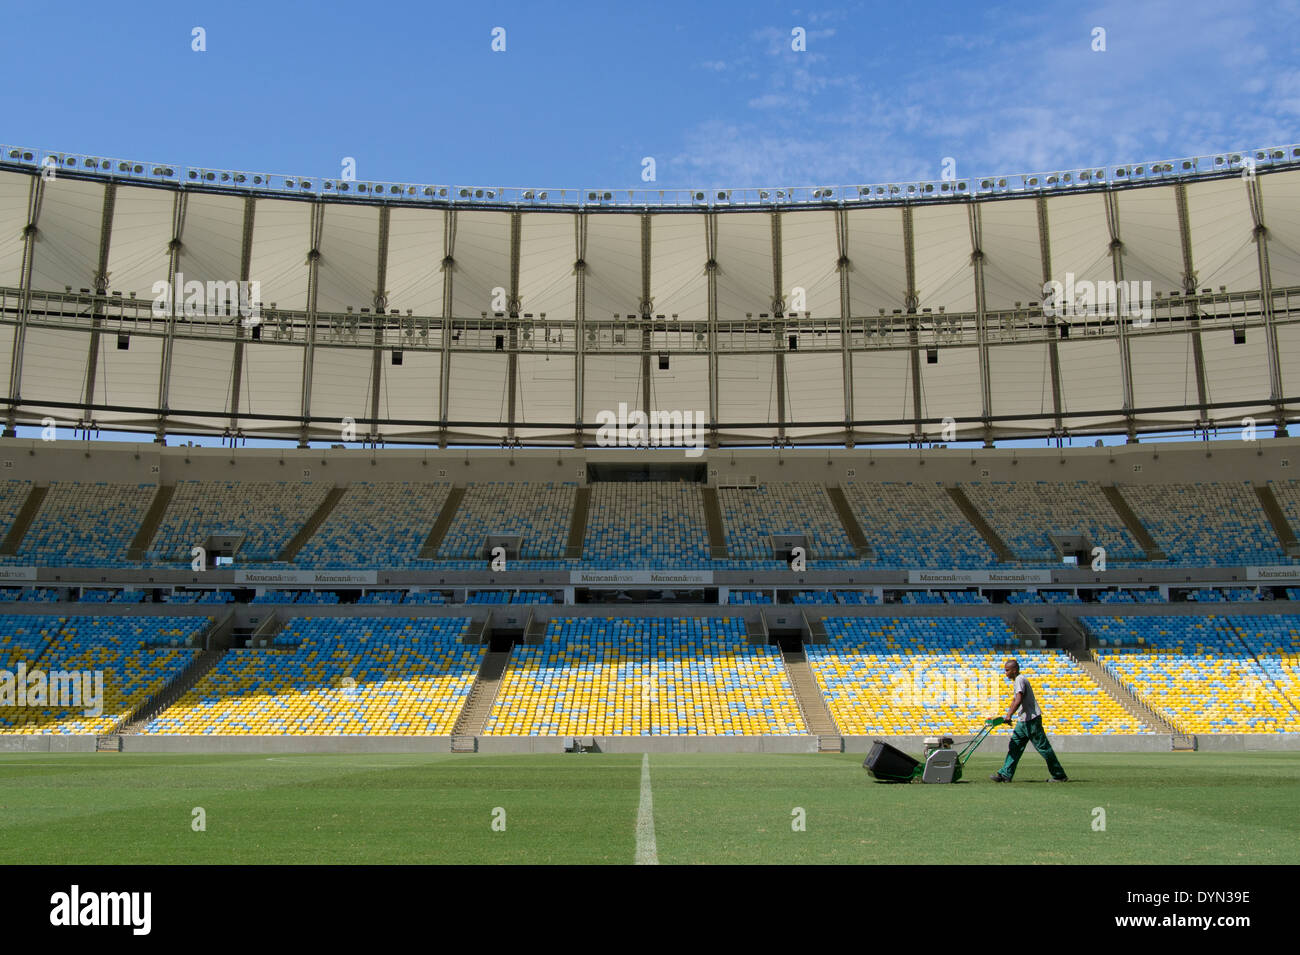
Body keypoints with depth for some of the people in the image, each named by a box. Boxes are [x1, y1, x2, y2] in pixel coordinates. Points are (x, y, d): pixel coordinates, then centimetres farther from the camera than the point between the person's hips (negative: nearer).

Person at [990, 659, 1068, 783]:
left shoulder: (1020, 679, -14)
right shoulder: (1019, 679, 17)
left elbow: (1018, 700, -28)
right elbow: (1015, 700, 24)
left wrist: (1009, 715, -33)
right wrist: (1007, 715, 21)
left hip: (1032, 718, -10)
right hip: (1024, 720, 10)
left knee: (1043, 747, -3)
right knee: (1014, 746, 6)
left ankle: (1060, 776, 5)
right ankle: (1005, 774, 6)